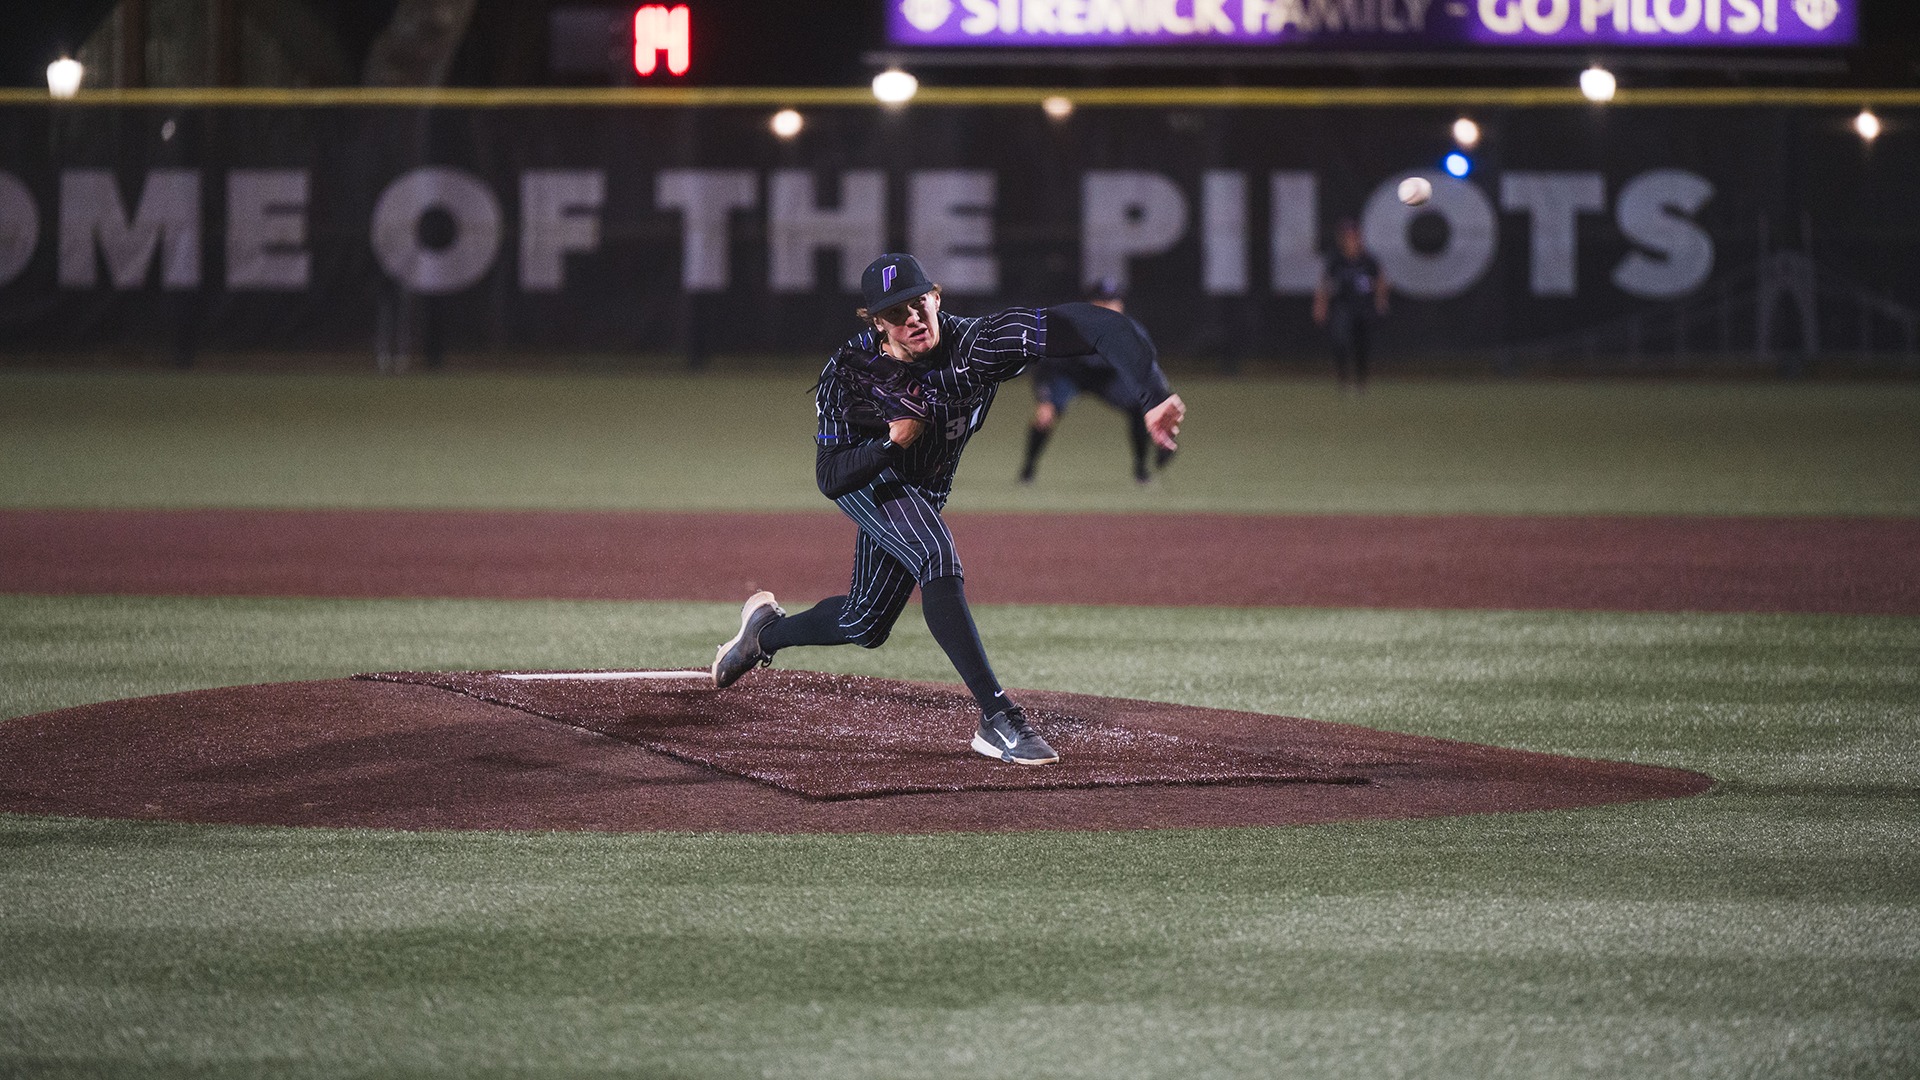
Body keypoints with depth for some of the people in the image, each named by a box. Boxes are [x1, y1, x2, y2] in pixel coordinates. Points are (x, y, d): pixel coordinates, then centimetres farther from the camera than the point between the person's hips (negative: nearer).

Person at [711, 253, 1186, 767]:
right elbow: (830, 479, -26)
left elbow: (1099, 325, -41)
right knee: (937, 560, -31)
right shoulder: (850, 373, -29)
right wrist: (892, 442, -42)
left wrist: (1153, 397, -52)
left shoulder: (975, 343, -33)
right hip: (866, 479, -4)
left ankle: (766, 632, 44)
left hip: (925, 490, 4)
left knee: (865, 627, 14)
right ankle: (998, 719, -28)